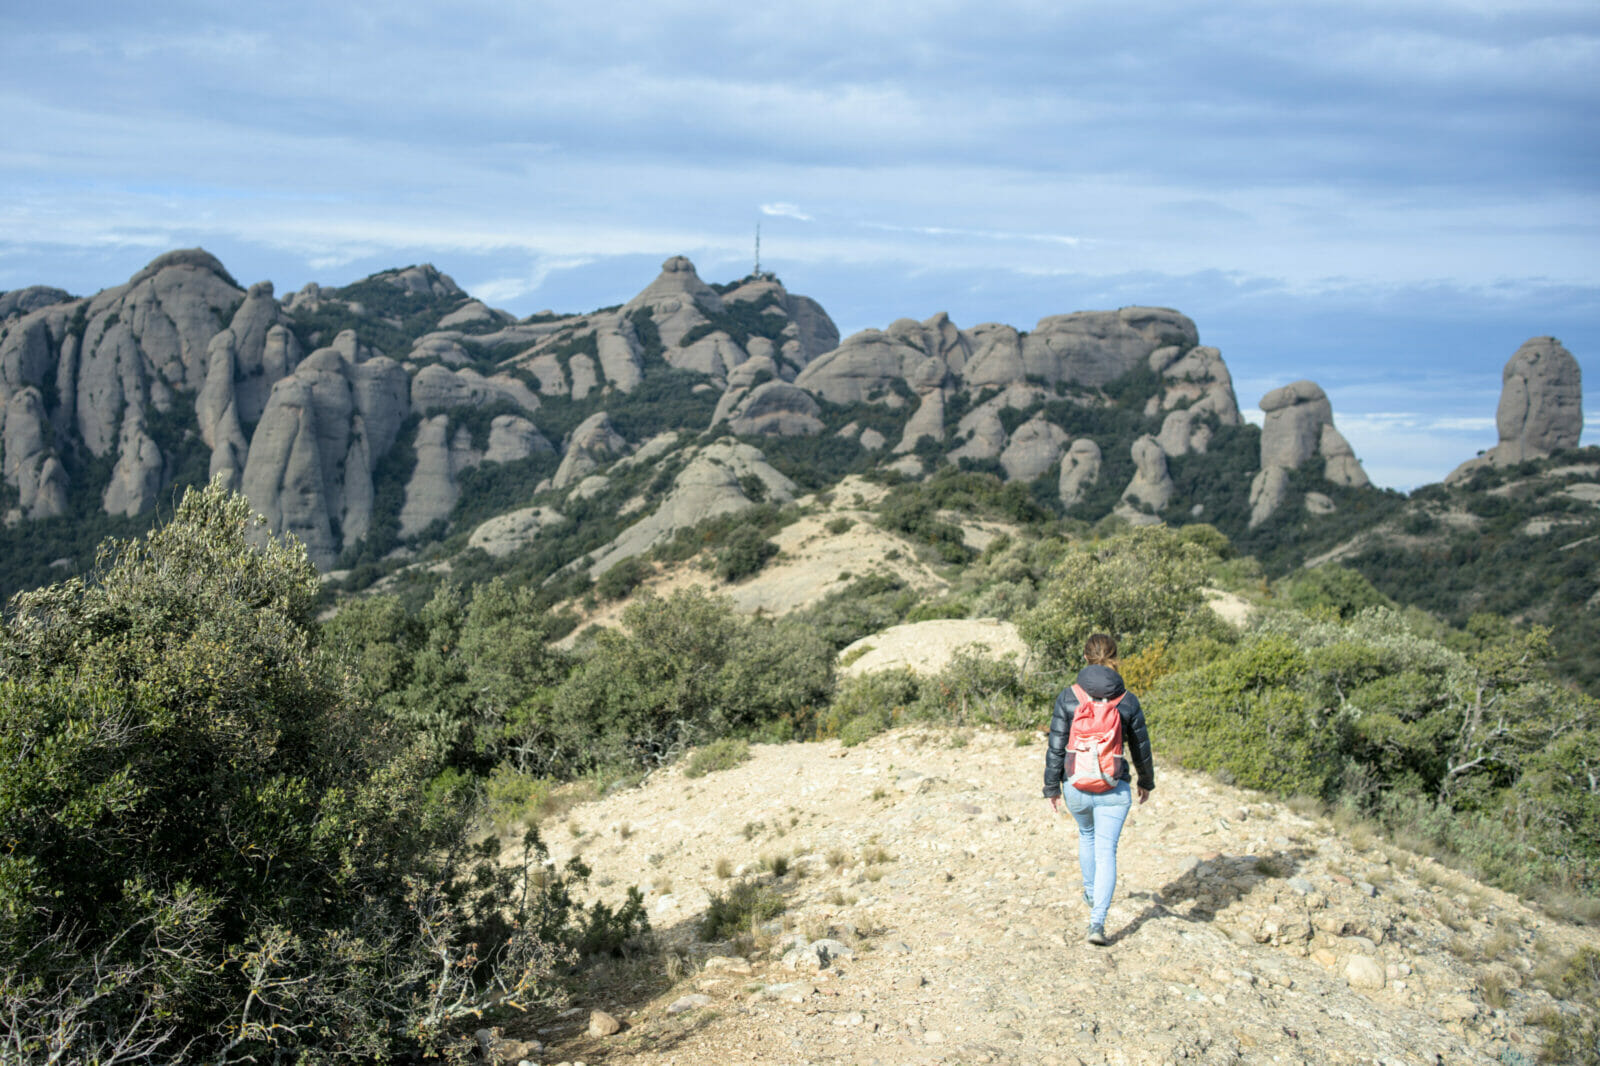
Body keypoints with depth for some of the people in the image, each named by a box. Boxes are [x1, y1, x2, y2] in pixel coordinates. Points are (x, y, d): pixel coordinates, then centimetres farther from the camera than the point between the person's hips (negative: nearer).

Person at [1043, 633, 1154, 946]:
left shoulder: (1068, 698, -7)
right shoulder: (1127, 700, -6)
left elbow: (1056, 748, -6)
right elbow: (1141, 748, 4)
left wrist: (1052, 787, 4)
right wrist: (1146, 781, 20)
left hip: (1076, 788, 2)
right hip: (1114, 790, -2)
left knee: (1086, 834, 29)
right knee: (1106, 851, 3)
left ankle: (1091, 892, 48)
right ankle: (1097, 922, -9)